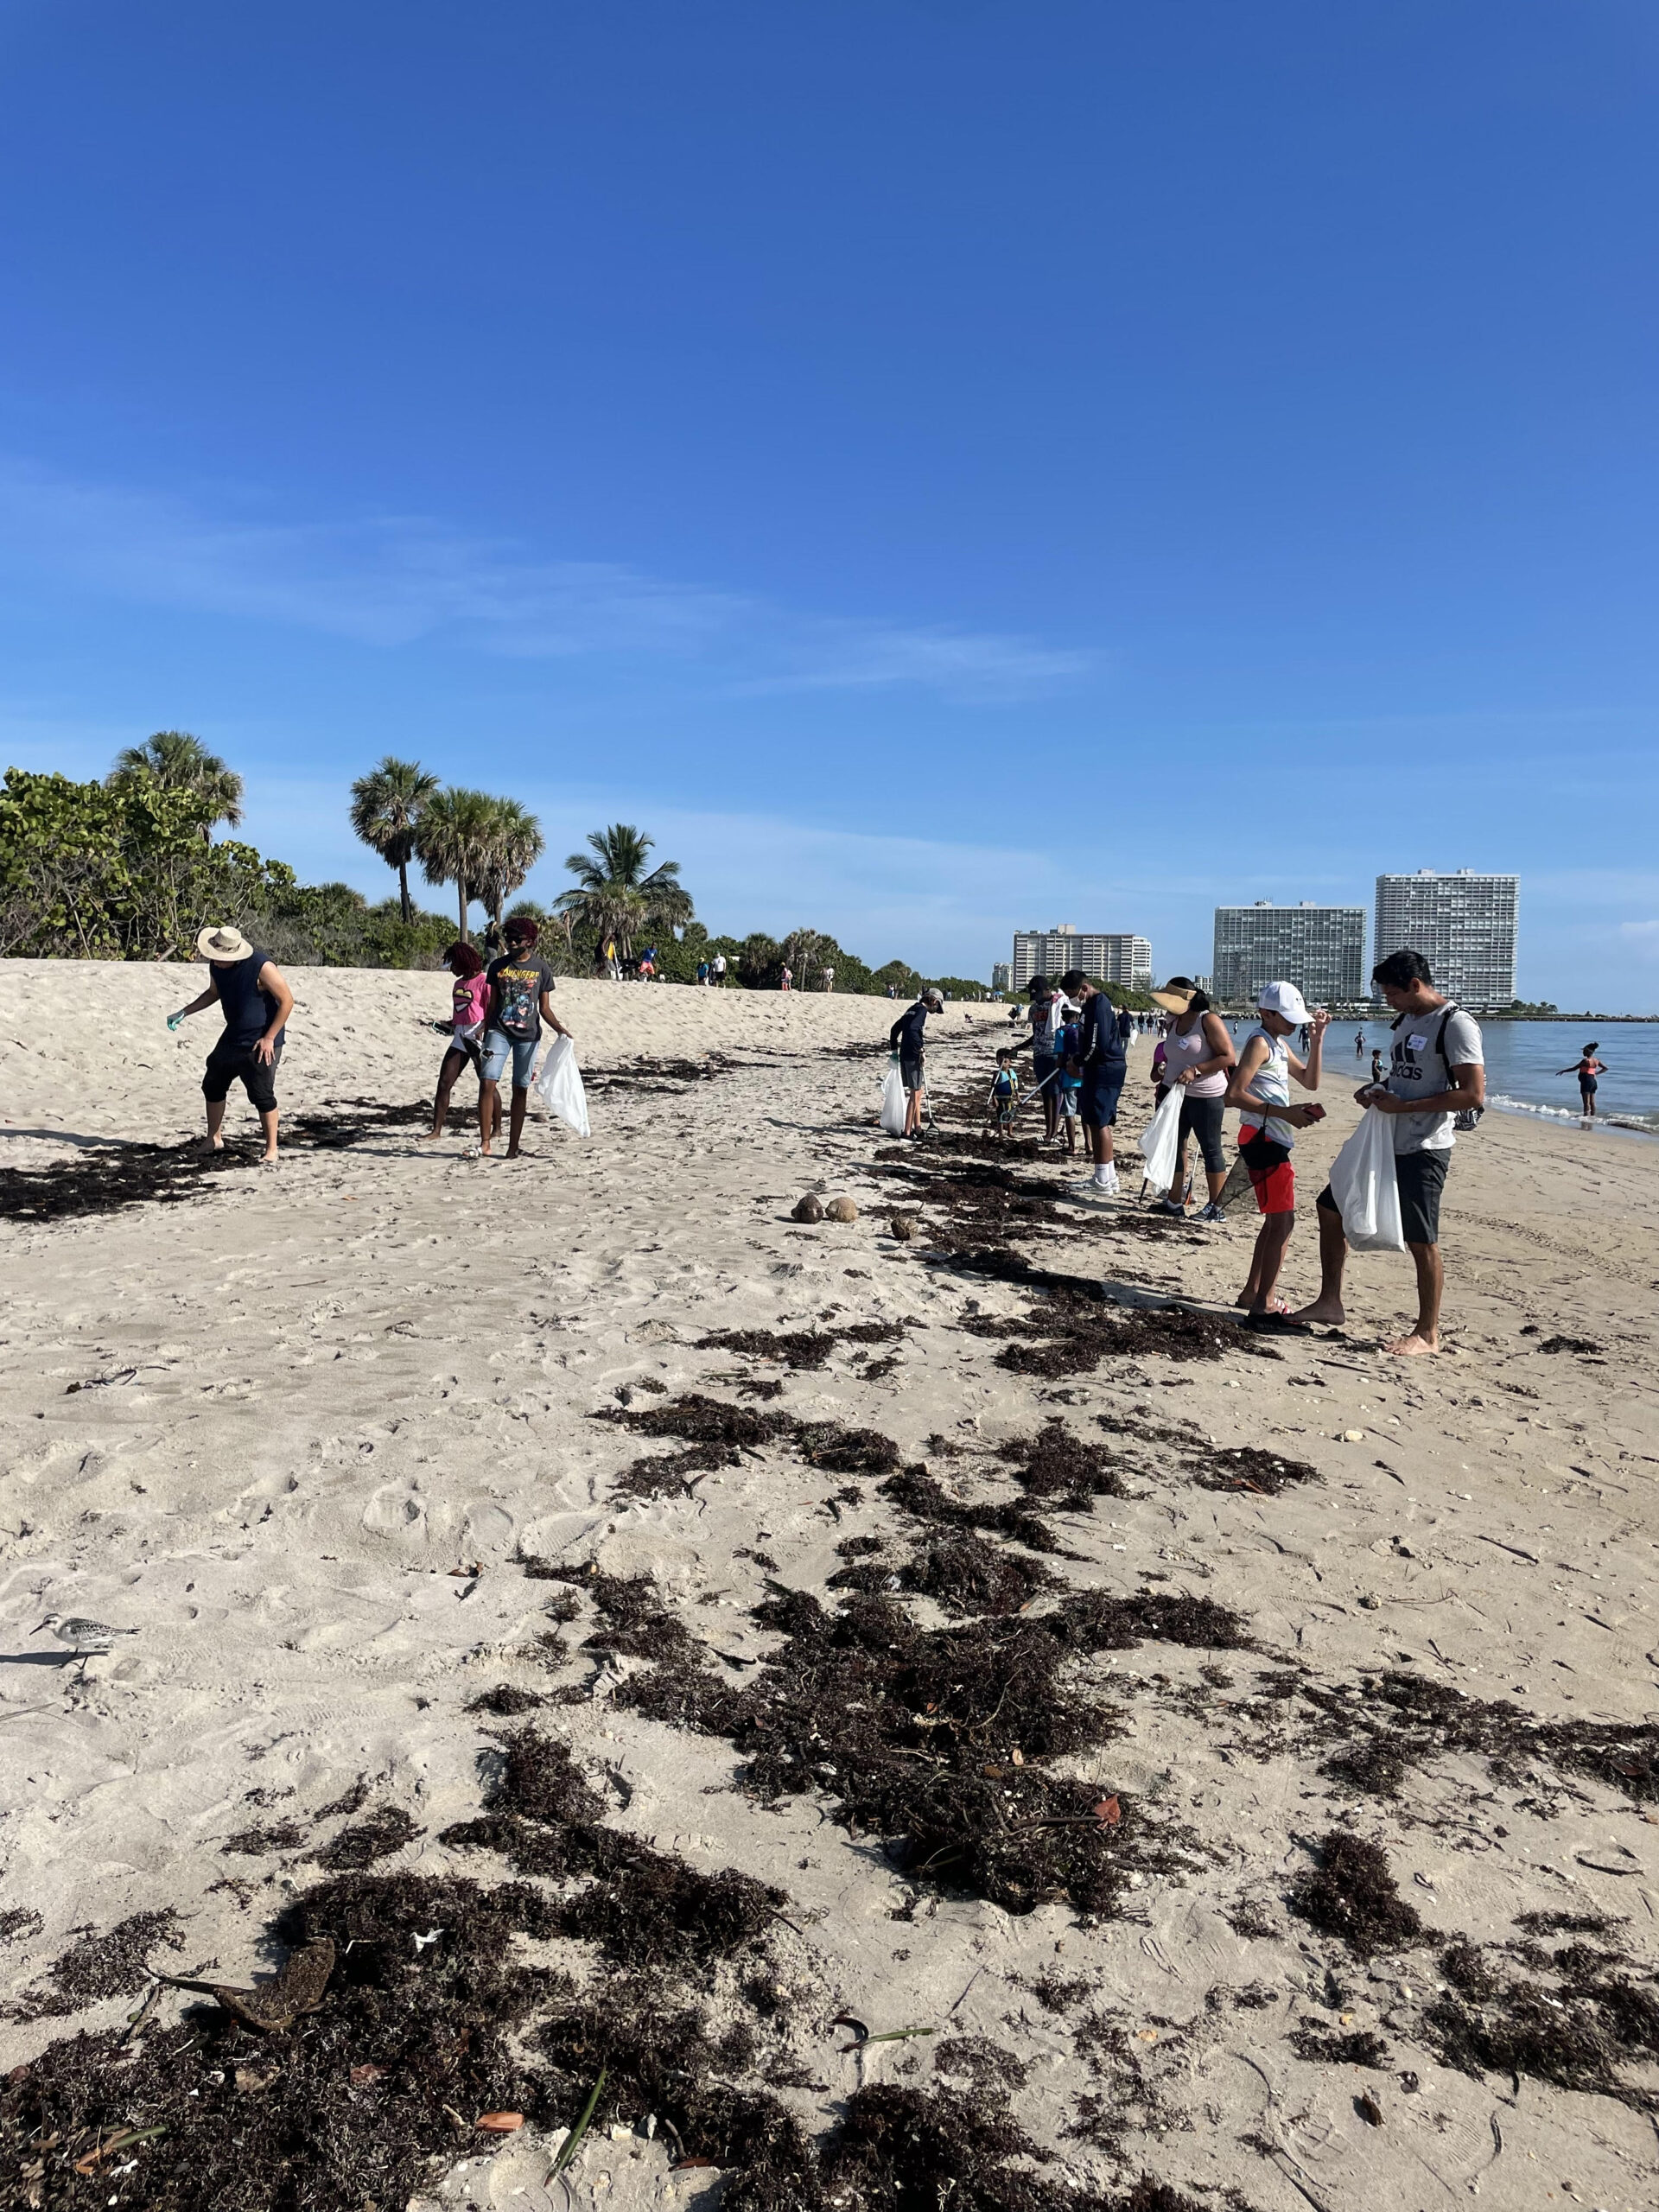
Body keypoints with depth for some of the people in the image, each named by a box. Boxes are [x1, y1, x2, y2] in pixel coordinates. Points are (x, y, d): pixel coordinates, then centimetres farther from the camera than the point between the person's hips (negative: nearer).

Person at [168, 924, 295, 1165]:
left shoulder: (262, 967, -24)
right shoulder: (215, 966, -3)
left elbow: (287, 1001, -19)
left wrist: (269, 1038, -18)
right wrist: (184, 1013, 11)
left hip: (261, 1043, -8)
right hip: (232, 1037, 8)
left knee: (262, 1095, -8)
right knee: (212, 1085, 13)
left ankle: (271, 1150, 5)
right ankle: (213, 1140, 30)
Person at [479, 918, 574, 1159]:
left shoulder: (541, 969, 3)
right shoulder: (498, 966, 7)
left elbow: (545, 1008, 4)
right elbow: (492, 1004, 11)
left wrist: (559, 1028, -13)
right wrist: (486, 1035, 7)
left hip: (528, 1035, -1)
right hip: (499, 1031, 1)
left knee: (521, 1089, 3)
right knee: (488, 1083, -14)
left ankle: (513, 1147, 8)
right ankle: (485, 1142, -10)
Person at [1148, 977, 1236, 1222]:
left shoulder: (1209, 1020, -13)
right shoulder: (1175, 1024, 11)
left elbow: (1229, 1057, -18)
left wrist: (1195, 1070, -23)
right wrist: (1163, 1085, 15)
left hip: (1205, 1096, -8)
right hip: (1176, 1094, 8)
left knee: (1210, 1149, -1)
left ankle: (1215, 1207, 5)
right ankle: (1175, 1201, 15)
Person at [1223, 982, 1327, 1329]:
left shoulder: (1278, 1045, 18)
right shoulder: (1259, 1043, -12)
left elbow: (1310, 1081, 21)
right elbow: (1234, 1093, -21)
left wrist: (1317, 1038, 9)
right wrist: (1285, 1112, -23)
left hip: (1272, 1140, 11)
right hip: (1261, 1138, -11)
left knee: (1275, 1220, 19)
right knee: (1283, 1221, -14)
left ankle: (1252, 1293, 29)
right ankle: (1263, 1307, -15)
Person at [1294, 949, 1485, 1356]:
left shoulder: (1455, 1024, -14)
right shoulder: (1405, 1021, 13)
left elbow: (1473, 1095, -21)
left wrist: (1403, 1106, -20)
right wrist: (1376, 1092, 5)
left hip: (1423, 1152, -10)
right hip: (1384, 1144, 10)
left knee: (1422, 1242, -3)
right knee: (1330, 1207, 12)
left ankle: (1428, 1333, 11)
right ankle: (1330, 1303, 22)